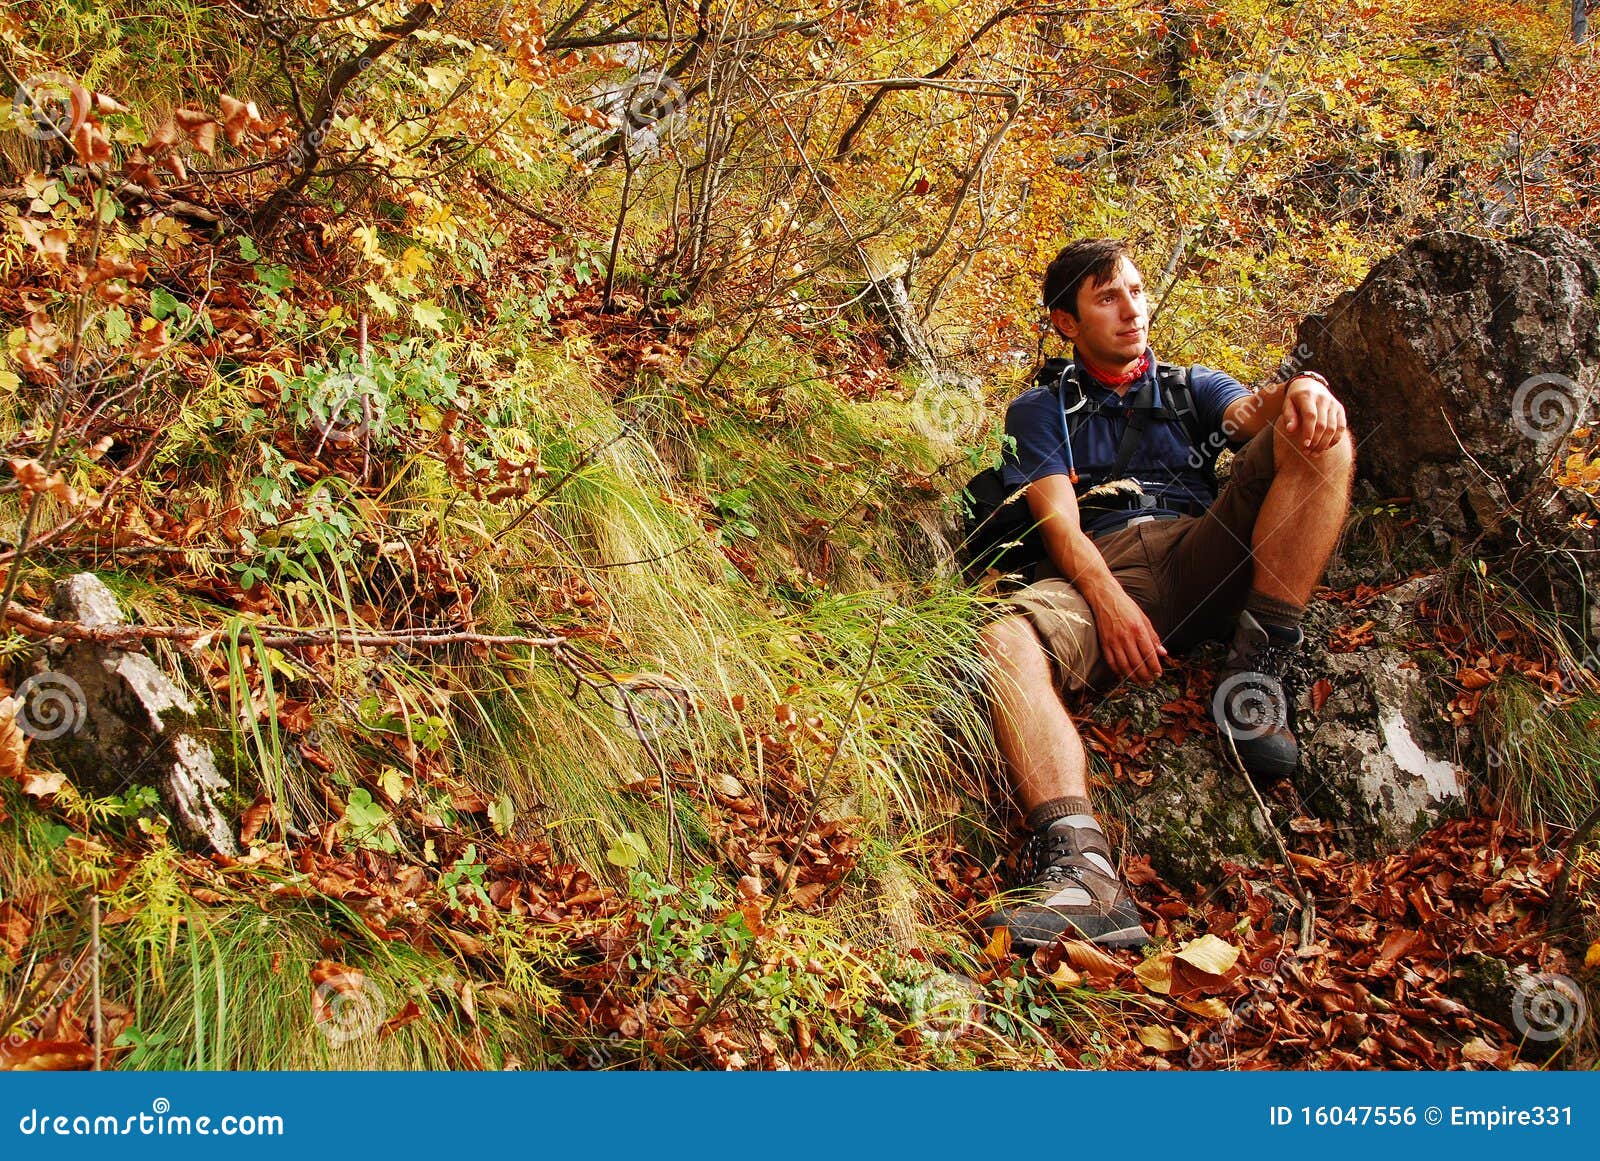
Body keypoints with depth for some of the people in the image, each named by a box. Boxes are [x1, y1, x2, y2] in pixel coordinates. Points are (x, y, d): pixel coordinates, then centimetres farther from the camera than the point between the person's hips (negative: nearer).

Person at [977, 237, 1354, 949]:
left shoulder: (1192, 386, 30)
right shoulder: (1040, 411, 23)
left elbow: (1251, 412, 5)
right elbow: (1059, 521, 5)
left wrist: (1299, 390, -21)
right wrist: (1109, 600, -17)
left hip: (1203, 559, 2)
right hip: (1098, 571, -2)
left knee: (1319, 435, -20)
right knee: (1003, 646, -35)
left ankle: (1257, 668, -24)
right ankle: (1079, 867, -53)